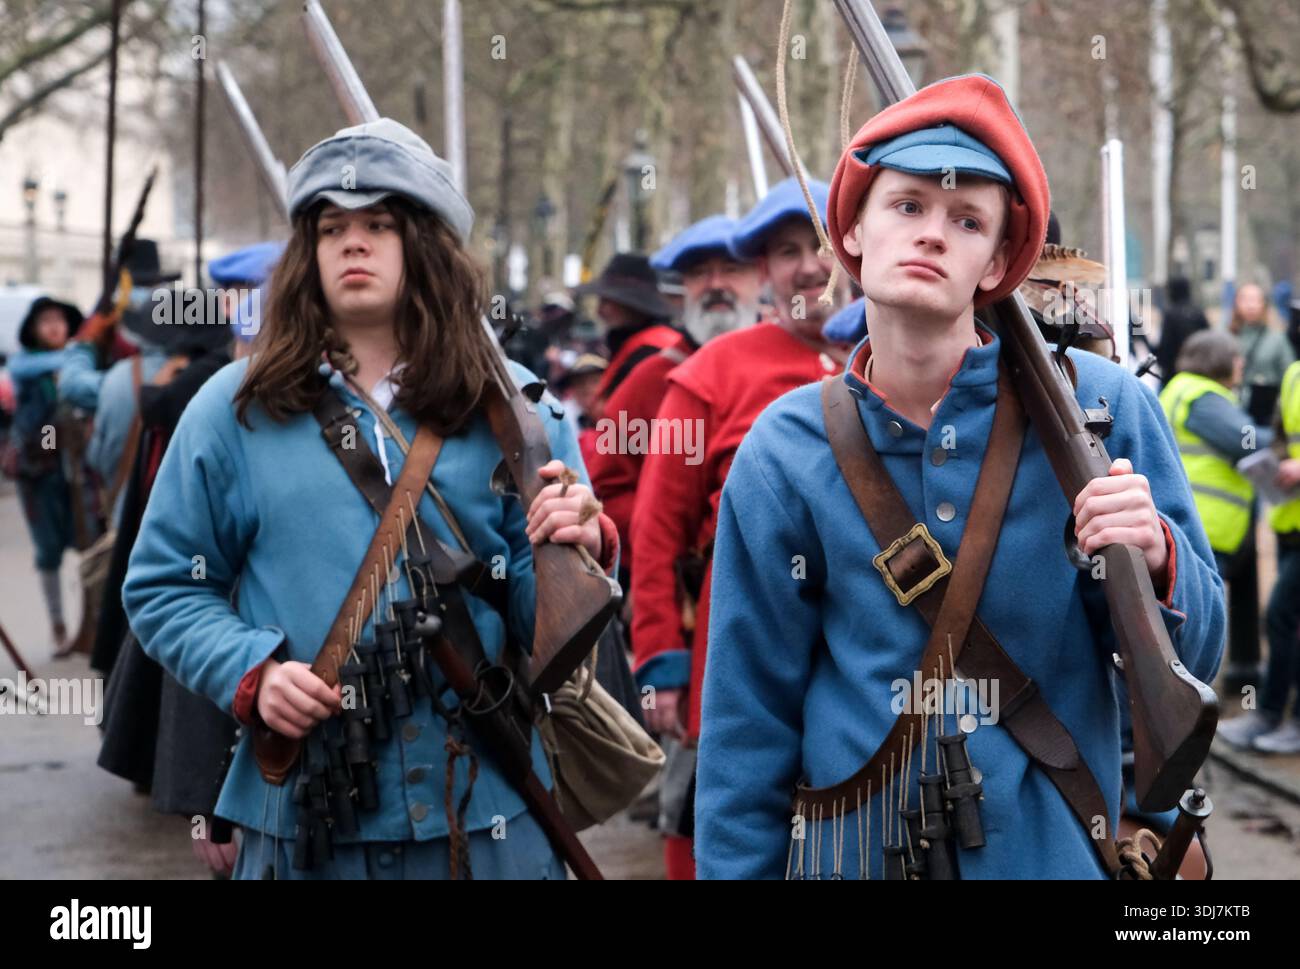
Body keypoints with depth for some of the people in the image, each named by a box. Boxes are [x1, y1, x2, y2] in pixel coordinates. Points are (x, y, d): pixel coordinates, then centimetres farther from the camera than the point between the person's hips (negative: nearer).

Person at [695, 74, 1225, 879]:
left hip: (1051, 845, 0)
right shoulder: (784, 451, -6)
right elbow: (750, 722, -1)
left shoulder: (1102, 406, -8)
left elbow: (1193, 661, -3)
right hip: (853, 848, 0)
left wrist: (1157, 559, -22)